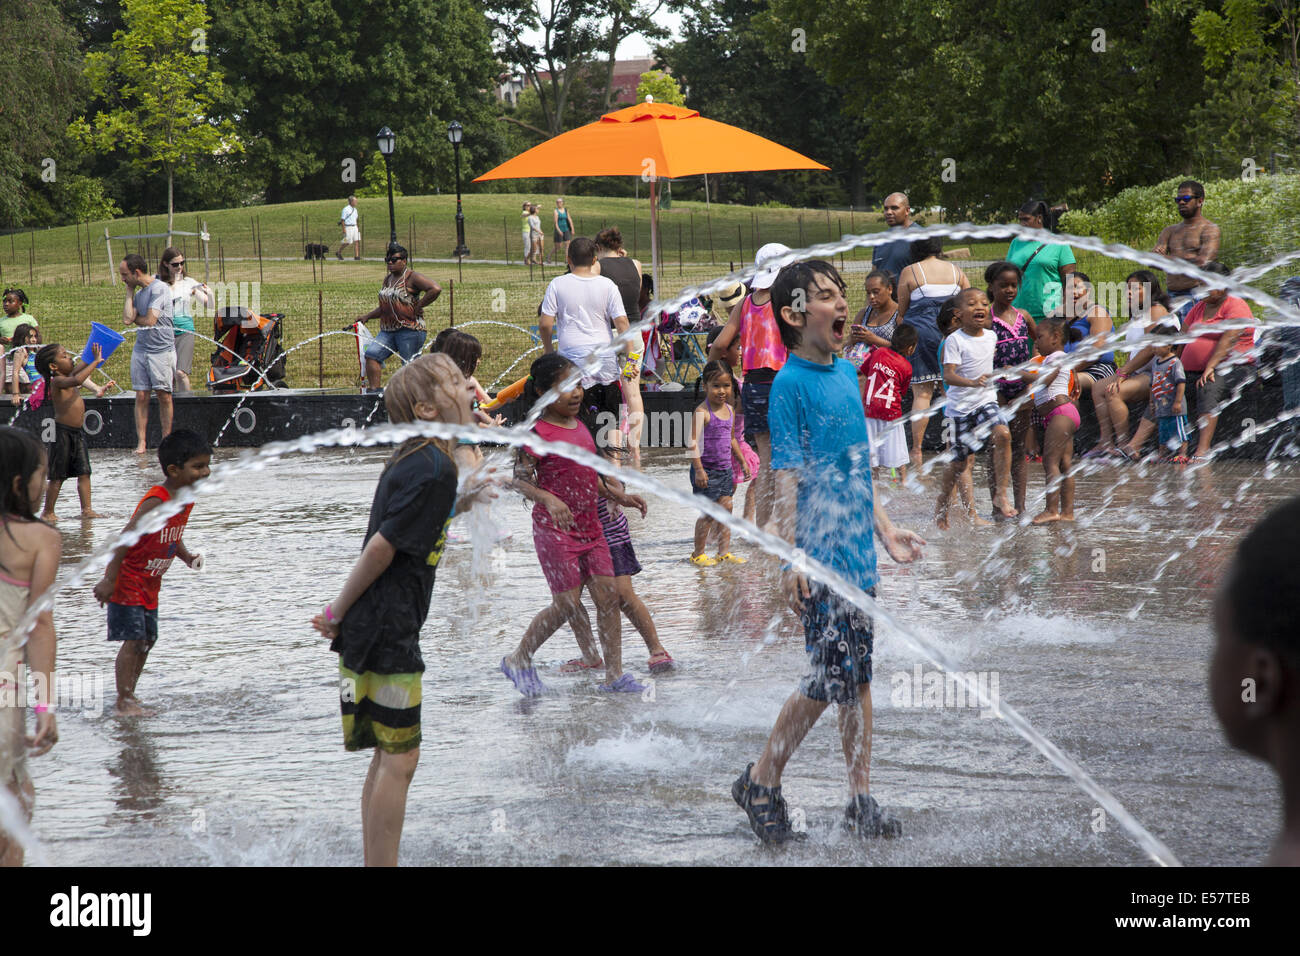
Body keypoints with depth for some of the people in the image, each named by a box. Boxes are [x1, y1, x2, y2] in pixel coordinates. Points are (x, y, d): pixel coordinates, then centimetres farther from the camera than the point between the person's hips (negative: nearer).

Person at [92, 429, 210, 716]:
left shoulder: (186, 499, 2)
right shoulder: (155, 502, -26)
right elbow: (125, 538, -26)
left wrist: (186, 555, -3)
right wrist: (109, 580, -26)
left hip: (150, 584, 9)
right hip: (128, 581, -9)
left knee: (148, 639, 12)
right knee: (133, 640, -10)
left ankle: (129, 696, 23)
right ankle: (124, 703, -6)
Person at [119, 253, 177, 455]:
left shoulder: (160, 289, -10)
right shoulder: (138, 293, 14)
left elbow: (150, 320, -15)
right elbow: (128, 318, 0)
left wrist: (135, 319, 4)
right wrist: (129, 293, 4)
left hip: (162, 349, -7)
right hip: (140, 349, 7)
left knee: (164, 395, -1)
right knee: (141, 396, 0)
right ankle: (141, 442, 0)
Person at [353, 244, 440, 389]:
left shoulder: (412, 277, -6)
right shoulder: (387, 279, 19)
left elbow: (435, 289, -20)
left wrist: (419, 306, -14)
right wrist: (367, 316, 19)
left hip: (410, 329, -7)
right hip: (388, 331, 7)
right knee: (371, 354, -12)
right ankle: (374, 390, -15)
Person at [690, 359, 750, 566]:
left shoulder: (730, 410, 8)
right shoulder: (702, 412, -15)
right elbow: (693, 442, -19)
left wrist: (743, 462, 23)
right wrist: (699, 469, -25)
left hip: (725, 469, 7)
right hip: (707, 471, -7)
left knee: (725, 508, 9)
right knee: (708, 512, -3)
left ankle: (724, 551, 16)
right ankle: (698, 553, 8)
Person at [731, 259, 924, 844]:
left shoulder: (848, 374, 12)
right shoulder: (791, 383, -11)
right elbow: (787, 477, -15)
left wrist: (883, 529, 21)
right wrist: (792, 558, -19)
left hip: (857, 556, 7)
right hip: (821, 557, -7)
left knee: (856, 681, 10)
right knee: (827, 682, -6)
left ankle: (862, 800, 15)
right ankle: (762, 783, 10)